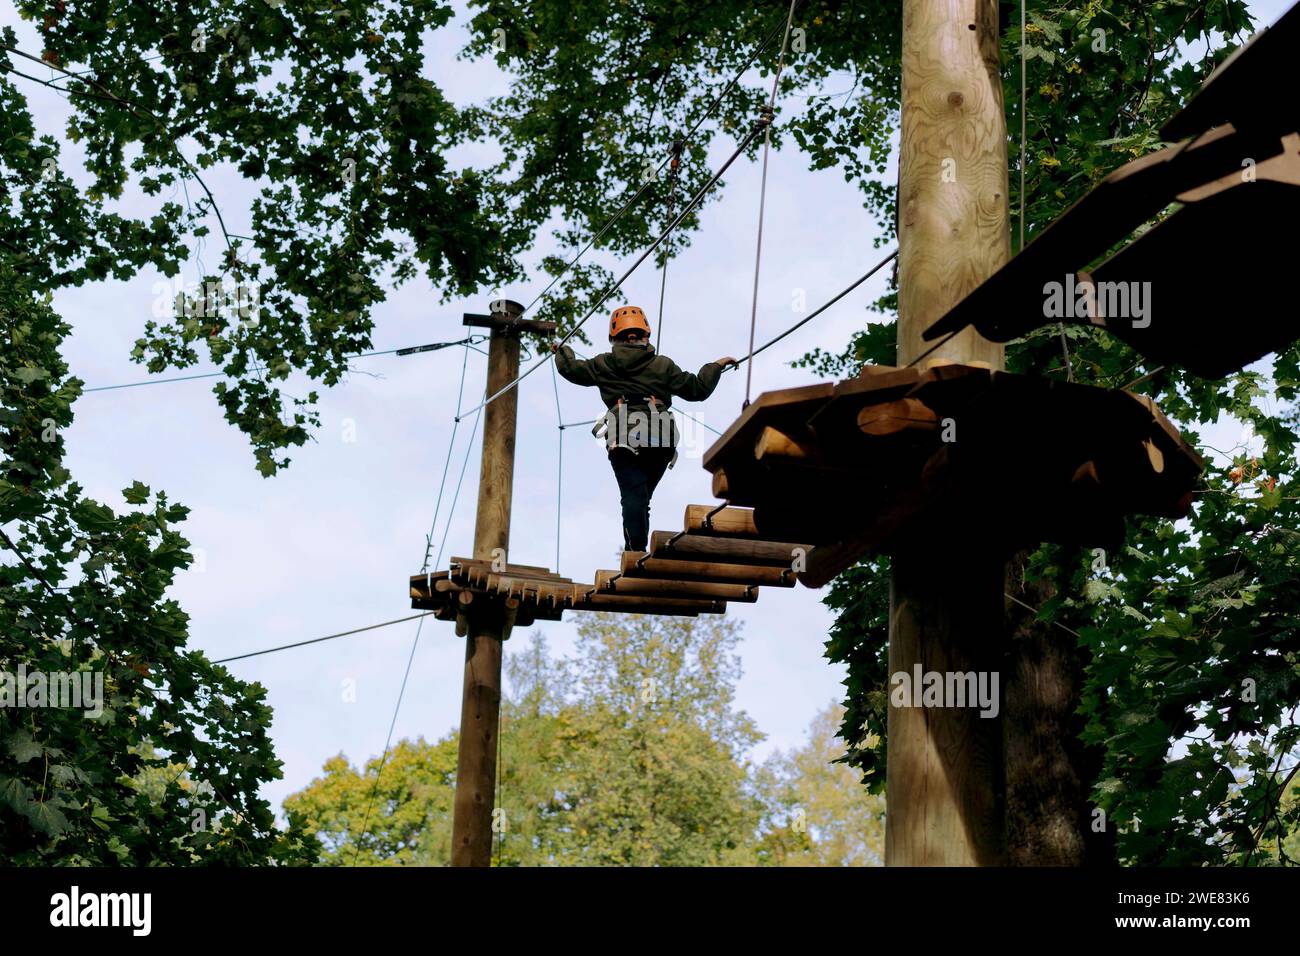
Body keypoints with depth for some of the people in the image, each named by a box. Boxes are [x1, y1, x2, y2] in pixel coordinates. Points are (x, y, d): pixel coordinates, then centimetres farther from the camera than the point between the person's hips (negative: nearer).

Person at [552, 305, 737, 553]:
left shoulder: (604, 365, 11)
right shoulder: (662, 365, 12)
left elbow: (572, 369, 25)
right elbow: (696, 389, 14)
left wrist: (562, 352, 47)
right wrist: (716, 365, 29)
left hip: (624, 440, -2)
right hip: (660, 442, 2)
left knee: (633, 497, -9)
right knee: (641, 498, 14)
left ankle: (636, 551, -24)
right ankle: (637, 548, 11)